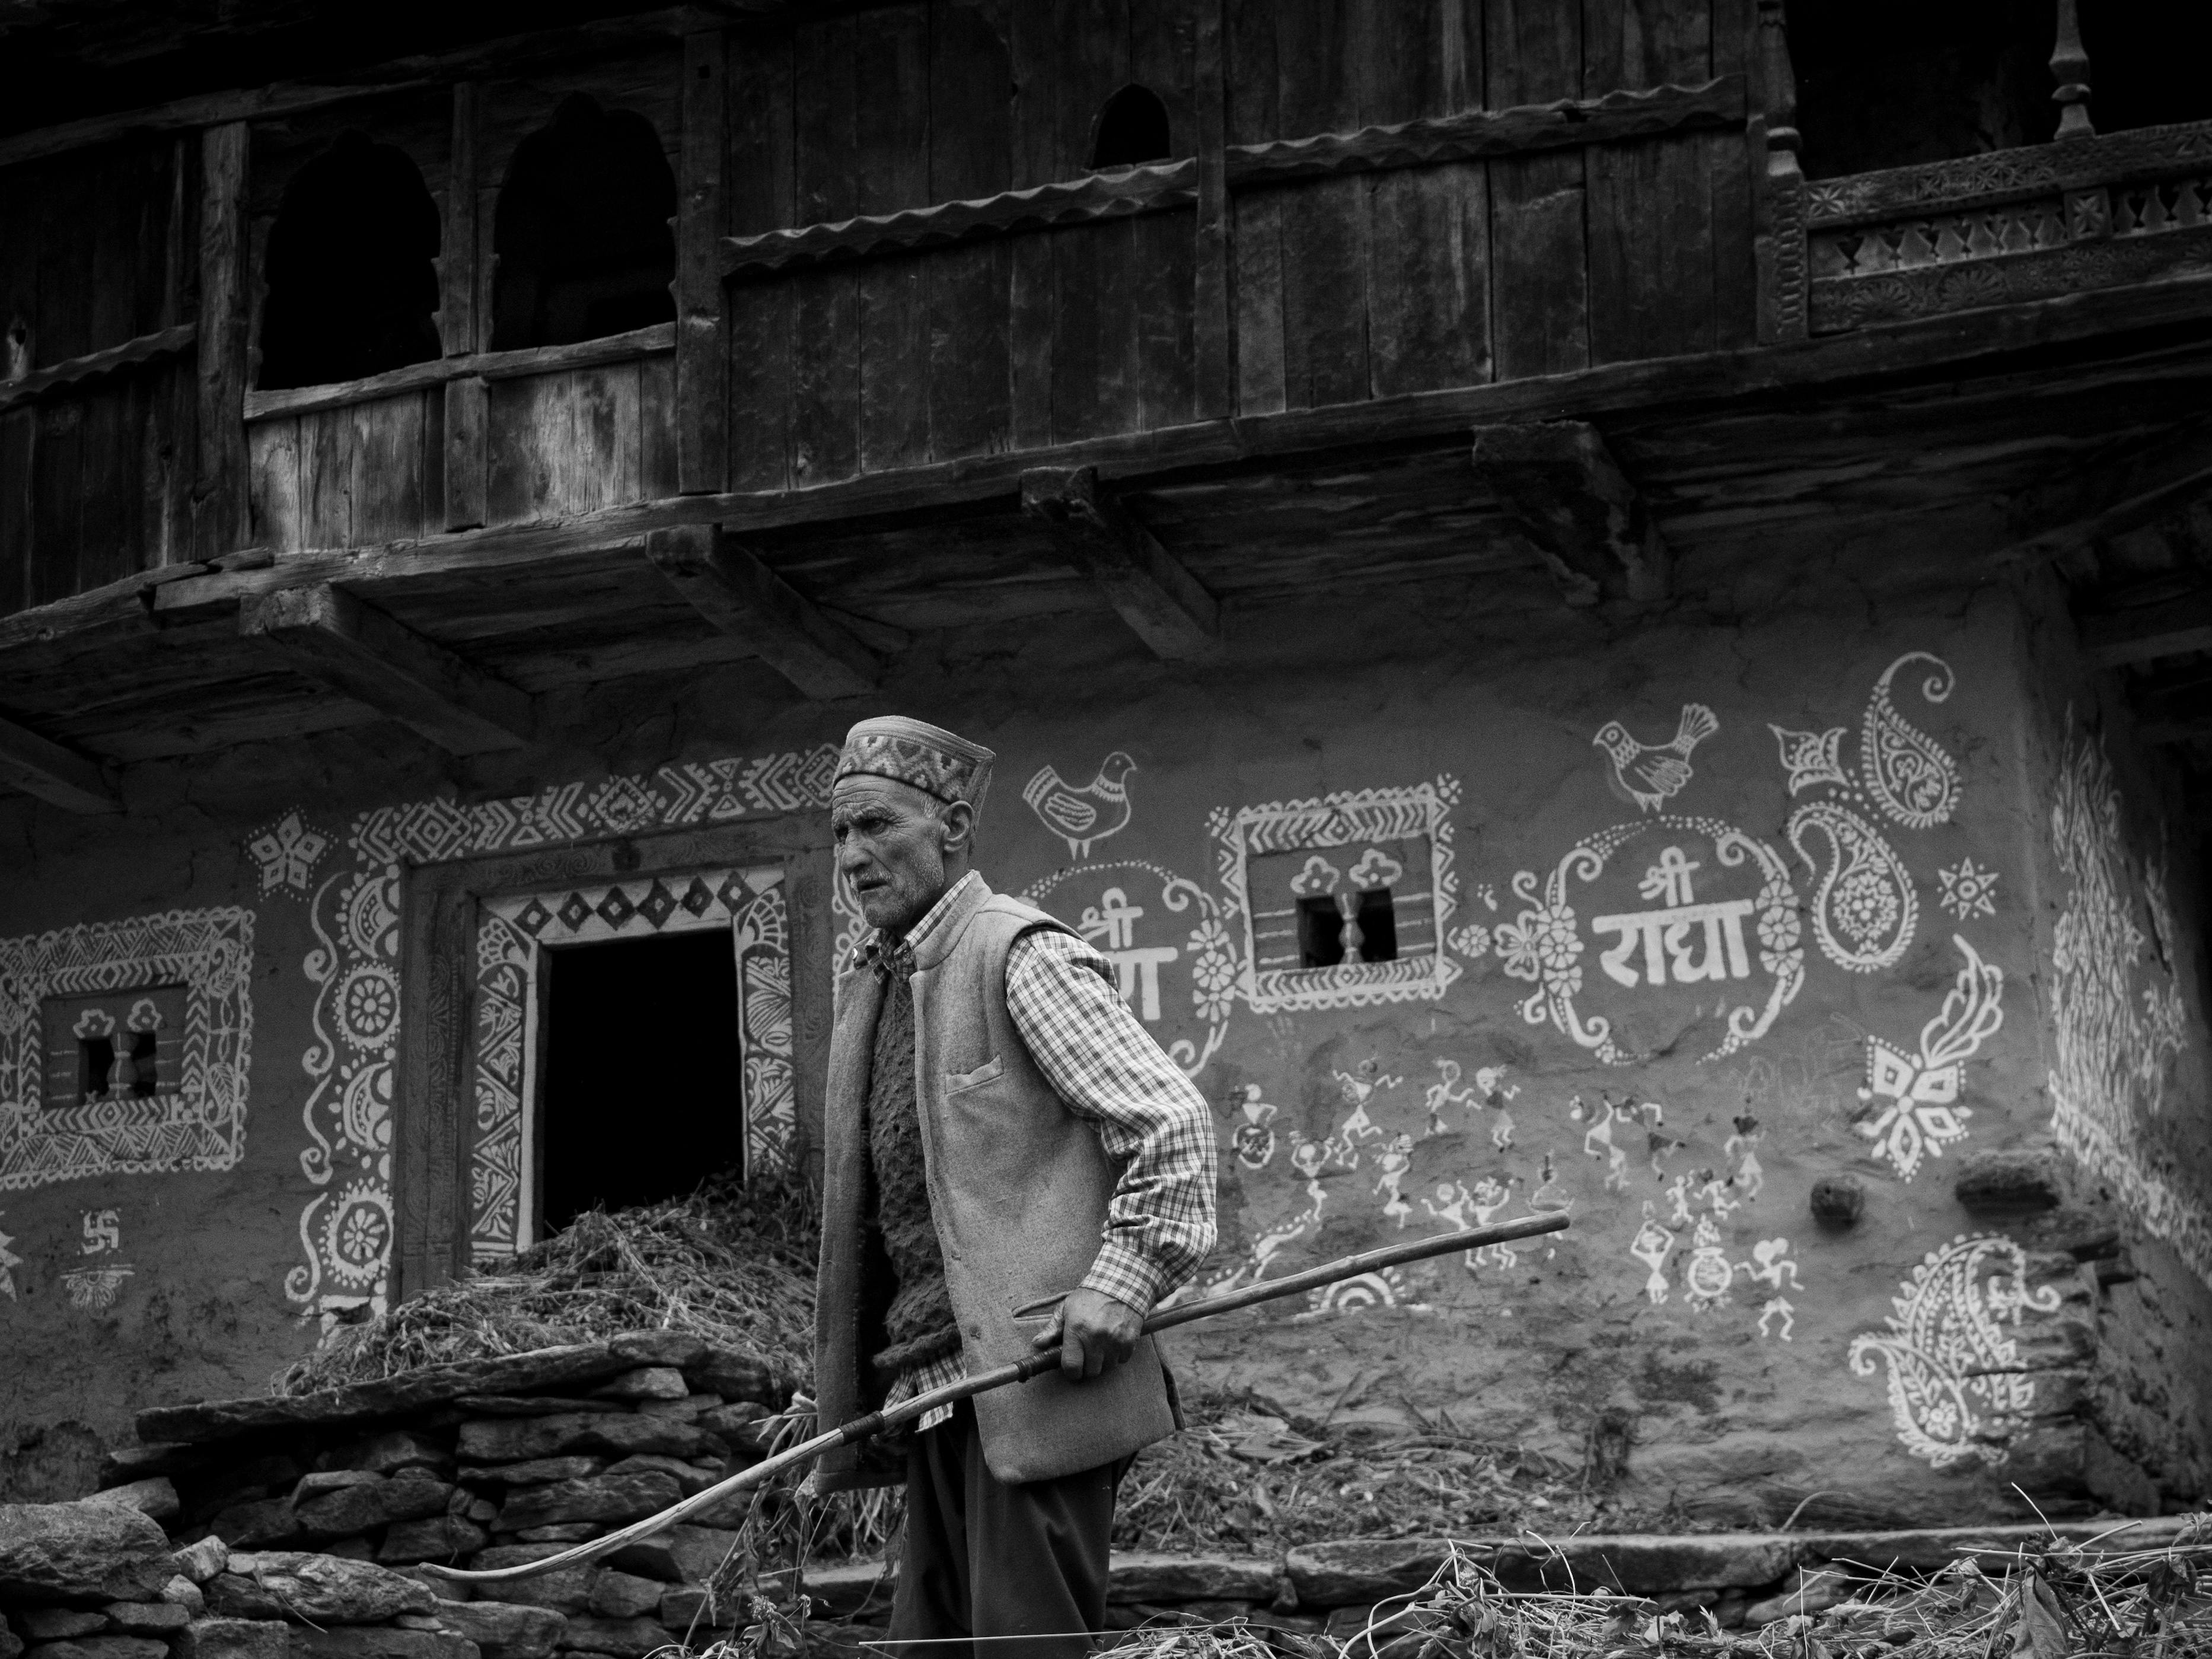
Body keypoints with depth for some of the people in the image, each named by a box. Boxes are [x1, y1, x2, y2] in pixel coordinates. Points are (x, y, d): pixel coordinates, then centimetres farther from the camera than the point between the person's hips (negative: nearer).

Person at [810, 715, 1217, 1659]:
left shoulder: (1021, 955, -7)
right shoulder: (869, 983, 17)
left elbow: (1171, 1121, -11)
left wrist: (1119, 1287, -19)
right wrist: (842, 1387, 18)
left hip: (1038, 1376, -8)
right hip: (933, 1393, 8)